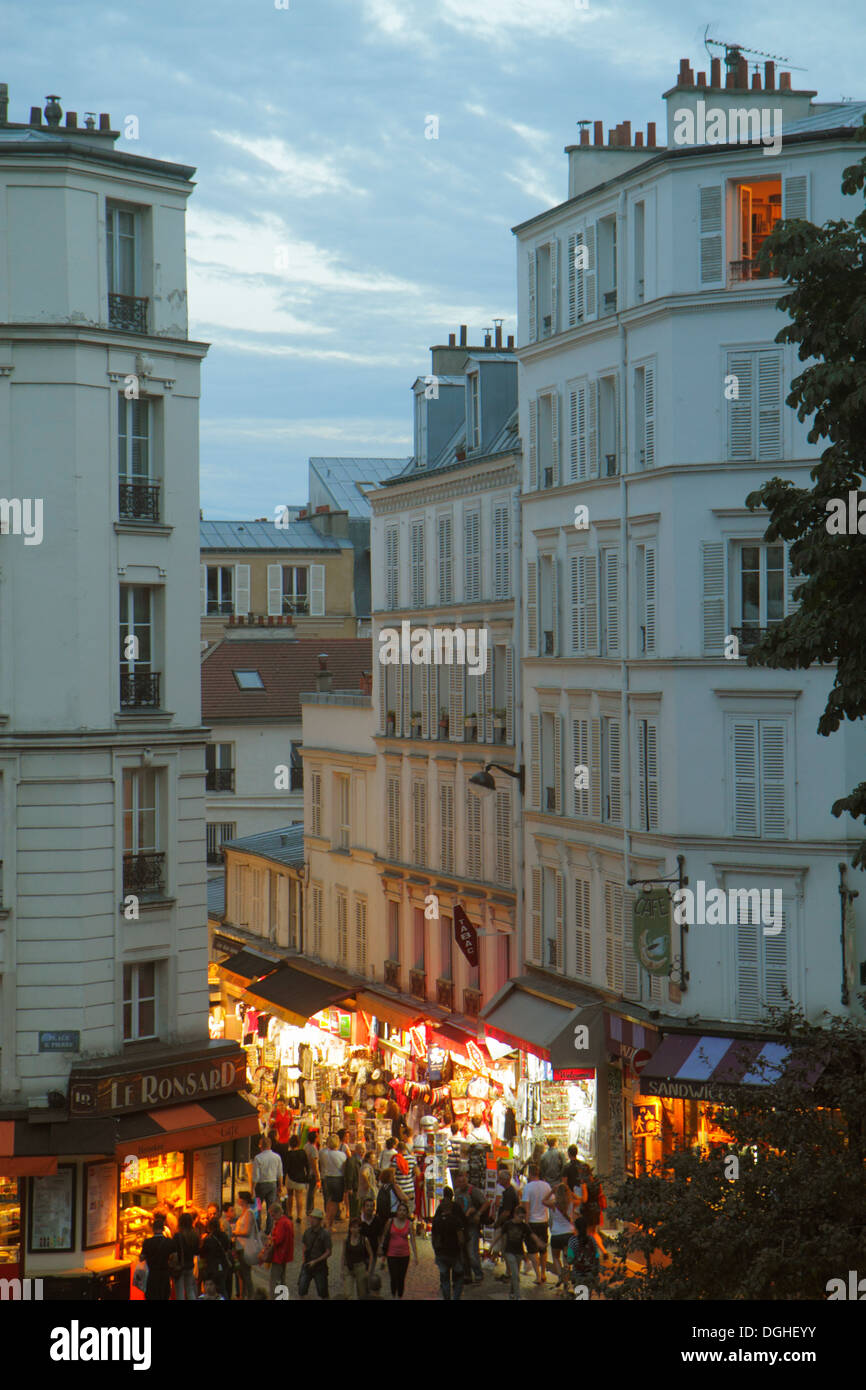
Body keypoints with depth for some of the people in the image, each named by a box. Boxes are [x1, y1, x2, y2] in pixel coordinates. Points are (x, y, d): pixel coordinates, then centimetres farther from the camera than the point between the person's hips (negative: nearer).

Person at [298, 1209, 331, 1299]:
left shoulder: (325, 1234, -11)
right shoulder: (308, 1231, 3)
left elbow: (328, 1253, -11)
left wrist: (315, 1261, -17)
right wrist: (303, 1259, 3)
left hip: (320, 1266, -4)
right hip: (307, 1265, 4)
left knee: (322, 1292, 5)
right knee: (301, 1288, -4)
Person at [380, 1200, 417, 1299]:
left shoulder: (409, 1224, -1)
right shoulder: (390, 1222, -2)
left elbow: (412, 1240, 0)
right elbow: (384, 1236, 8)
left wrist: (415, 1256, -4)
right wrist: (383, 1253, 8)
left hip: (404, 1255, 1)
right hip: (392, 1254, -1)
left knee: (401, 1279, 5)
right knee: (394, 1278, -4)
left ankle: (400, 1297, 19)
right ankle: (393, 1296, 17)